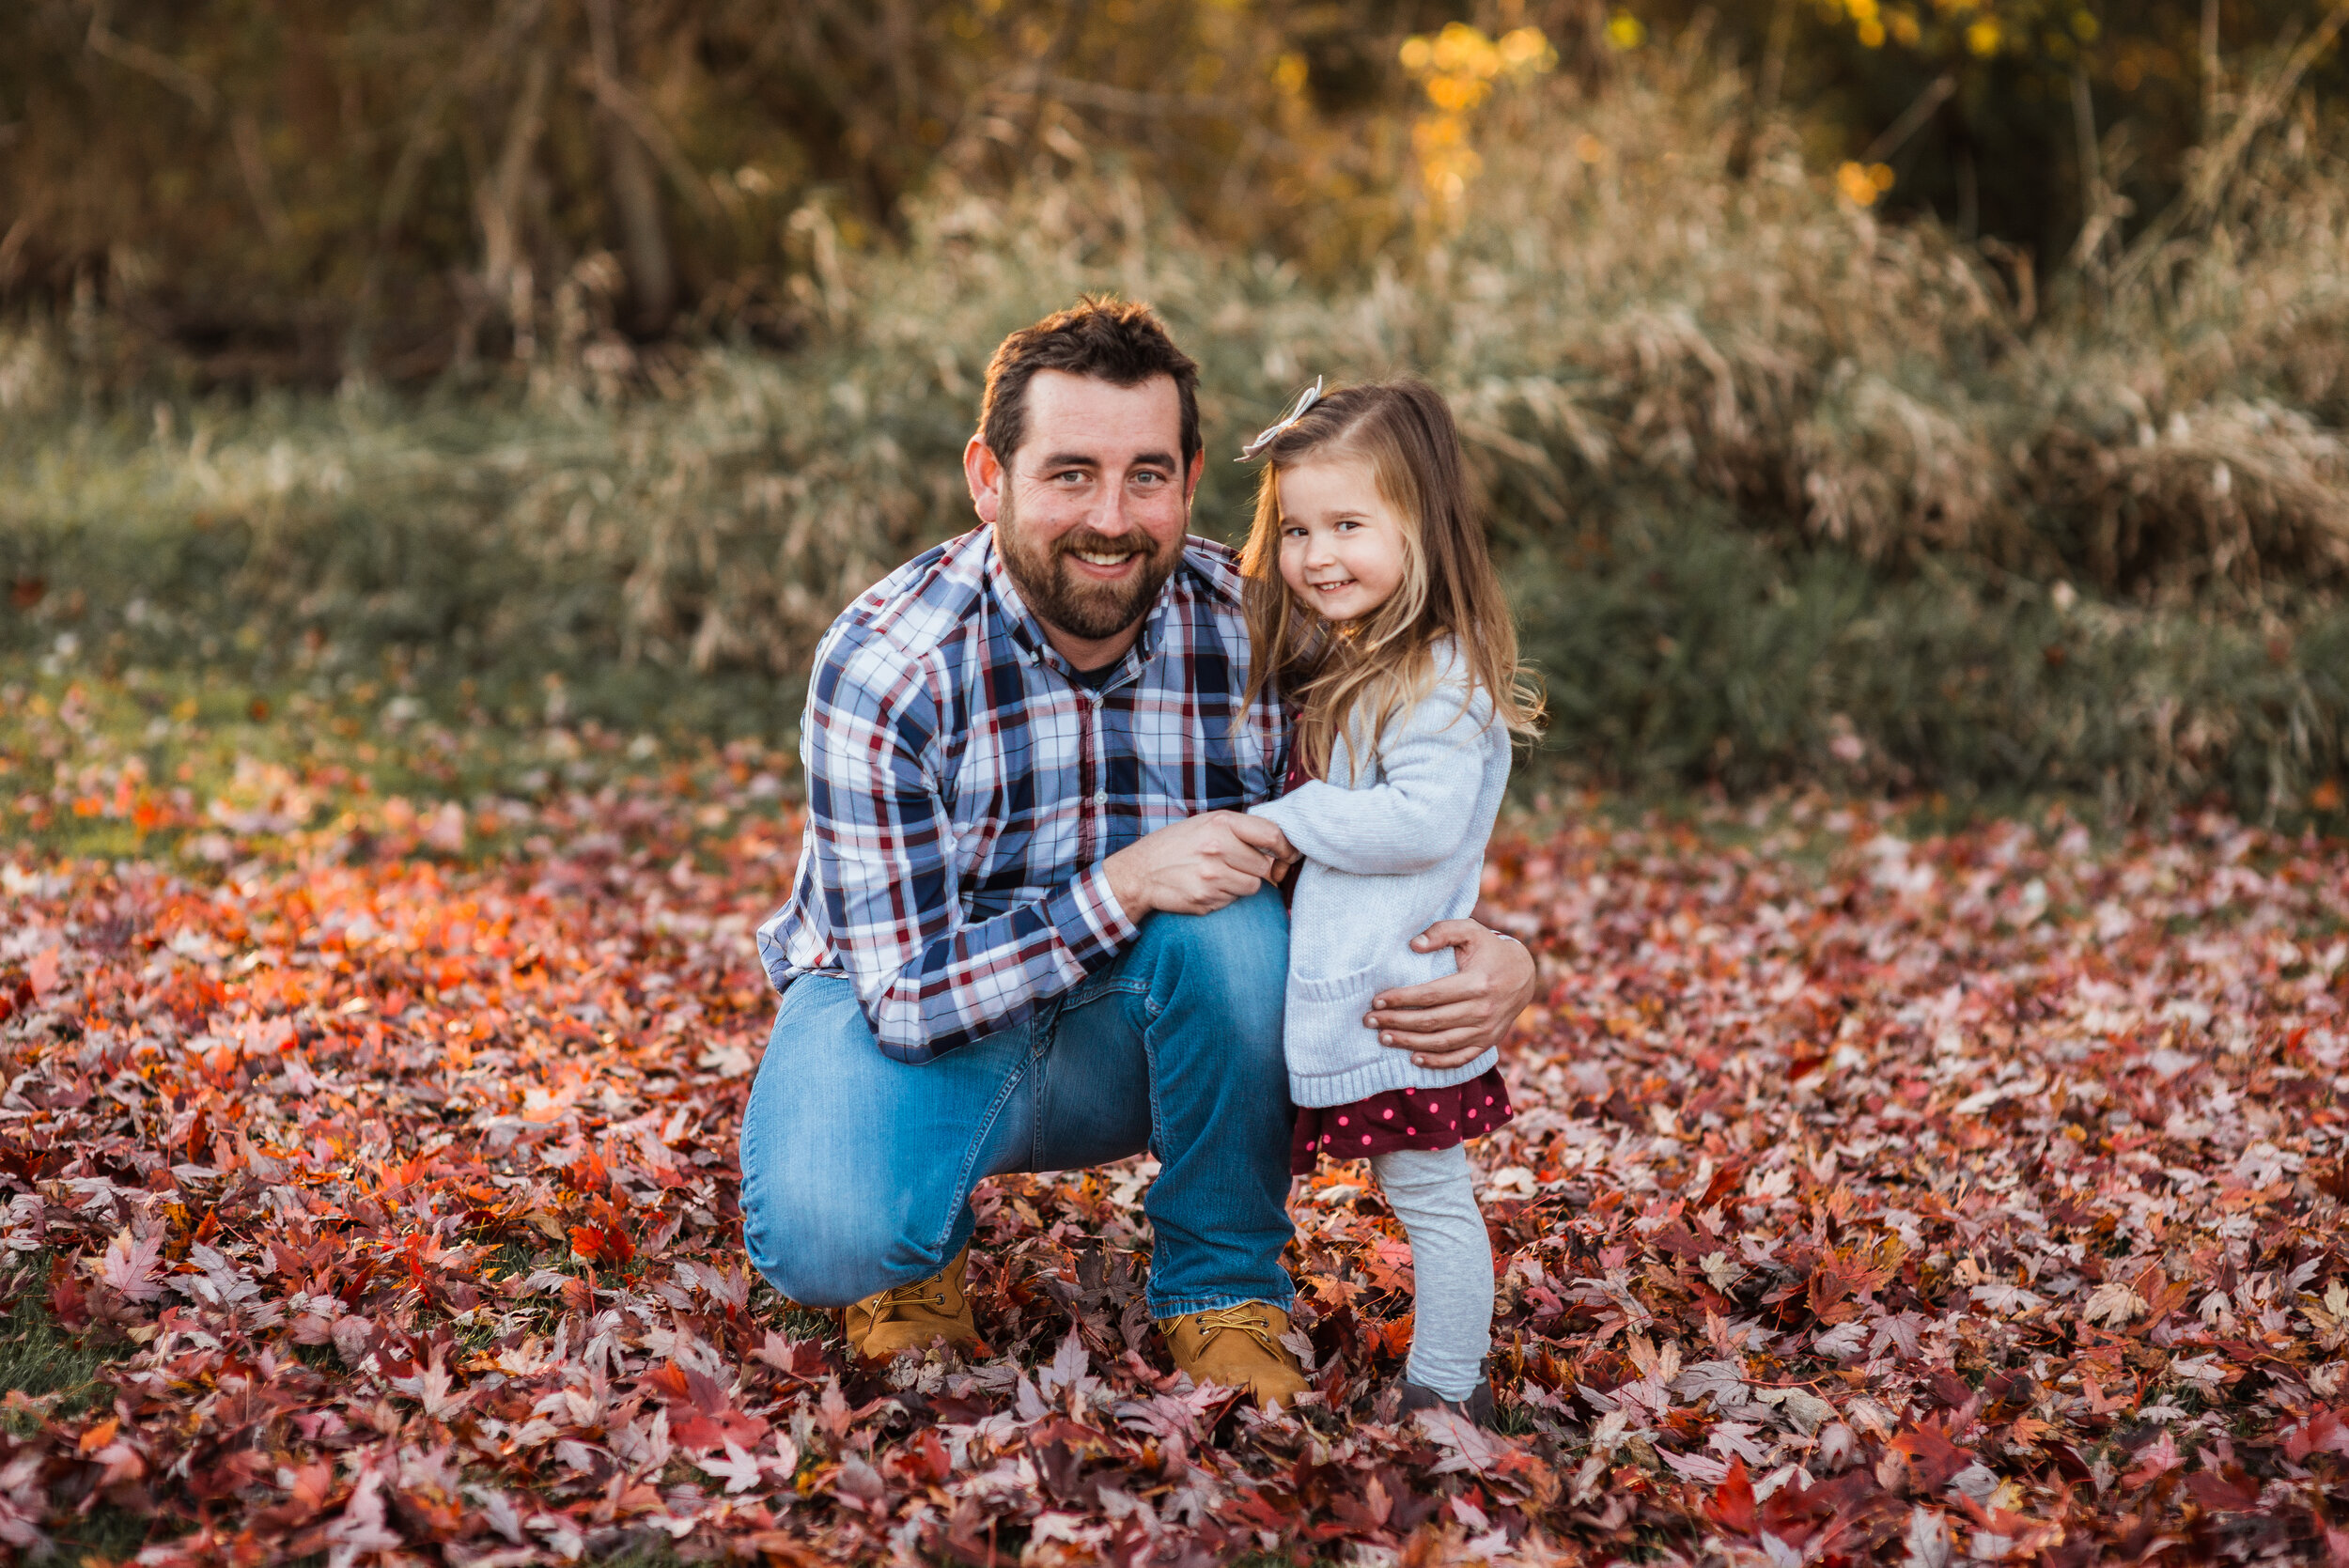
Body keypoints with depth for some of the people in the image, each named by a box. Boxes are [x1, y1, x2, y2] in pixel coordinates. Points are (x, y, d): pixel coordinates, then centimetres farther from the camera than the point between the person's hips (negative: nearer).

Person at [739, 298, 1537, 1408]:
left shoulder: (1251, 639, -17)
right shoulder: (885, 666, -25)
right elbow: (908, 989, -25)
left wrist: (1497, 958, -30)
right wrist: (1123, 886, -38)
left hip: (1131, 1038, 3)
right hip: (907, 1009, -2)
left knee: (1237, 922, -31)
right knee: (822, 1237, -33)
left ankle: (1222, 1296, -7)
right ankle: (919, 1251, 7)